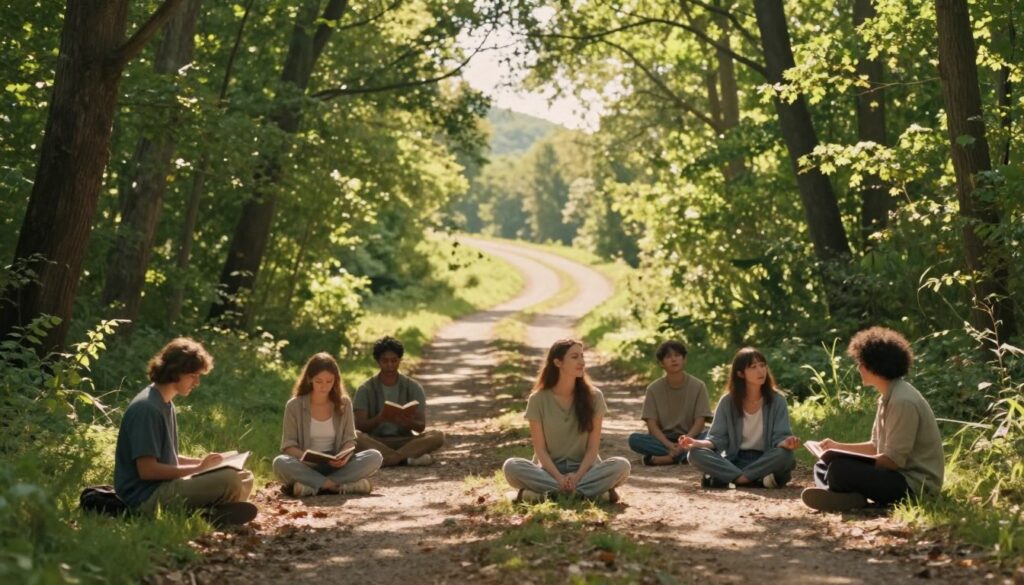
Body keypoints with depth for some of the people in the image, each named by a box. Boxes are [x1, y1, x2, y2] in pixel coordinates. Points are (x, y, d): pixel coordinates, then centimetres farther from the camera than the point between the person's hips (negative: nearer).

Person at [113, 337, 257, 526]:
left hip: (165, 486, 10)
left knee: (244, 478, 6)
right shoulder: (147, 408, -16)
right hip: (146, 496, -10)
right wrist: (197, 468, -14)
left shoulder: (166, 405, 15)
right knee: (229, 480, -28)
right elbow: (147, 470, -20)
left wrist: (202, 462, 5)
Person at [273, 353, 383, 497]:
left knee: (375, 457, -23)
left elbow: (349, 439, 5)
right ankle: (338, 485, -34)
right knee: (280, 463, -34)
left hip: (335, 464, 2)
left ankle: (312, 485, -31)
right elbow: (289, 445, -3)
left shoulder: (344, 403, 5)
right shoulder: (295, 406, -1)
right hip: (307, 466, -2)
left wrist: (345, 456, -19)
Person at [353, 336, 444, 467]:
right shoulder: (366, 389, 1)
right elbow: (360, 426, -8)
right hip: (375, 442, -1)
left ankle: (388, 458, -39)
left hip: (405, 440, 1)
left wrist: (408, 422, -25)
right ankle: (407, 458, -37)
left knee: (438, 436, -26)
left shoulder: (413, 387, 5)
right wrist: (379, 419, -28)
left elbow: (421, 426, -1)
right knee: (355, 437, -34)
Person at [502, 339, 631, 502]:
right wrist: (560, 479, -21)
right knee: (511, 467, -31)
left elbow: (593, 447, -3)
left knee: (621, 465, -29)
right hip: (550, 469, -1)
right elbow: (540, 449, -5)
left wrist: (577, 476, -20)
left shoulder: (593, 396, -1)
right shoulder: (538, 399, -4)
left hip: (583, 468, 1)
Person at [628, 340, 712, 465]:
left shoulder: (698, 386, -3)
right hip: (663, 440, 1)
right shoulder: (654, 389, -1)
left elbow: (700, 422, -10)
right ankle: (683, 455, -30)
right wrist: (669, 445, -26)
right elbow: (652, 424, -9)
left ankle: (660, 458, -33)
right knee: (634, 439, -27)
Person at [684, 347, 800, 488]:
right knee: (696, 454, -26)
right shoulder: (727, 401, 0)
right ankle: (759, 480, -34)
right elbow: (718, 438, -2)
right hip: (734, 460, 1)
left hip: (766, 460, -1)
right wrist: (696, 442, -22)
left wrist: (786, 443, -34)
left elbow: (780, 437, -9)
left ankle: (730, 478, -28)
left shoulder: (777, 400, -3)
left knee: (784, 454, -35)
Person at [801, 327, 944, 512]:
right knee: (823, 467, 10)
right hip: (898, 475, 11)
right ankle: (852, 497, -16)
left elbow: (894, 460, -21)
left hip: (913, 484, -11)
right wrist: (838, 447, 16)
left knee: (840, 469, -32)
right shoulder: (887, 396, 12)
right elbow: (877, 447, 21)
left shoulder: (903, 401, -19)